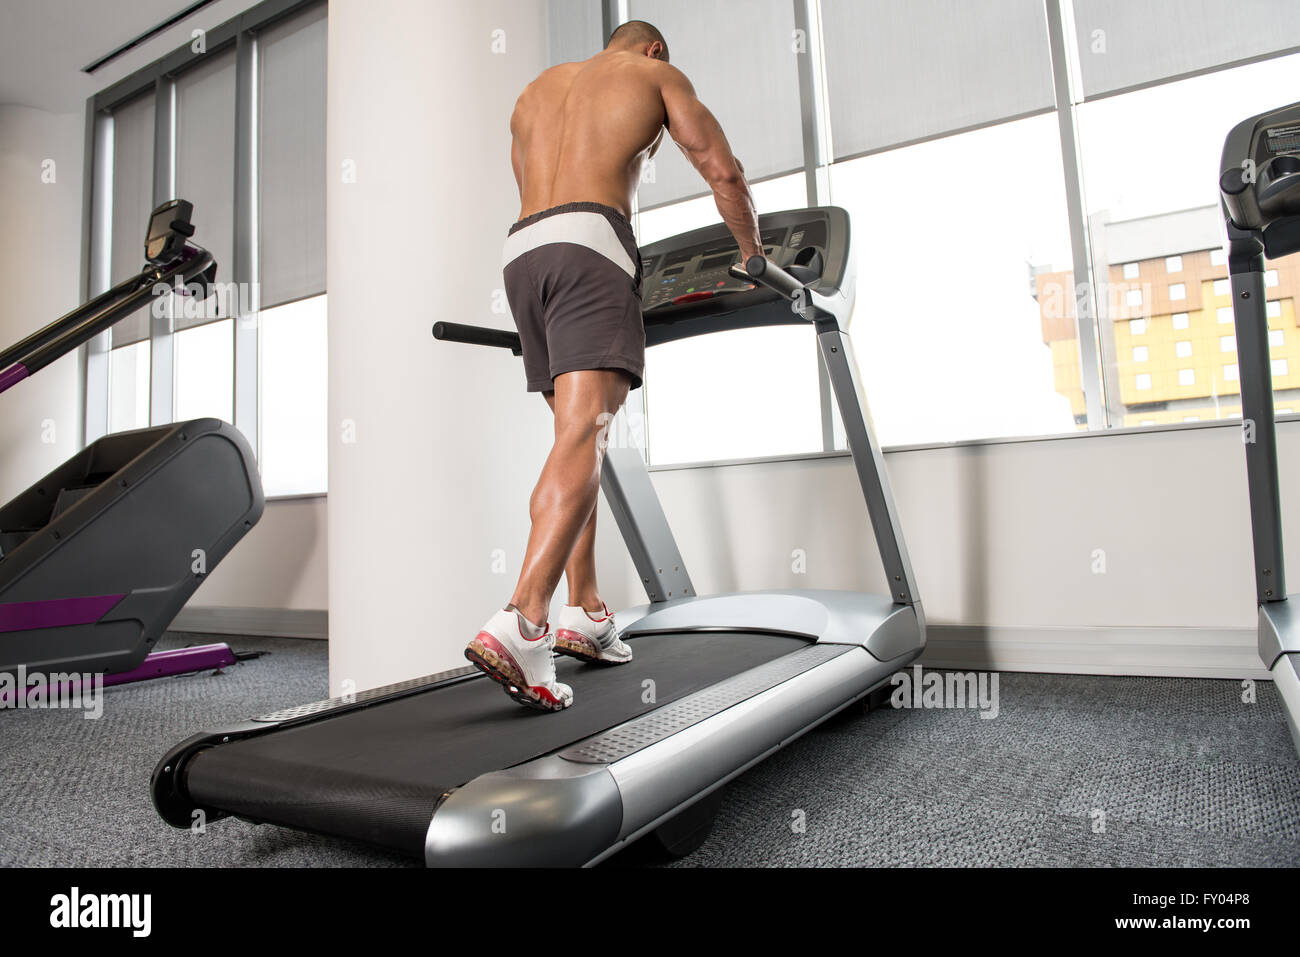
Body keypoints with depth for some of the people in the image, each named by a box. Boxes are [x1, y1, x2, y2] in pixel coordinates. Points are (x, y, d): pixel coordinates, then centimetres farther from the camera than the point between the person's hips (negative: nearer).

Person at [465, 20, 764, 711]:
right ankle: (522, 624, -32)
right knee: (584, 431, -18)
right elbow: (724, 172, 14)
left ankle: (585, 613, 6)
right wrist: (751, 253, 28)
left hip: (520, 251, 6)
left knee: (578, 433, 9)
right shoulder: (657, 74, 20)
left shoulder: (537, 88, 36)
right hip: (589, 243, -6)